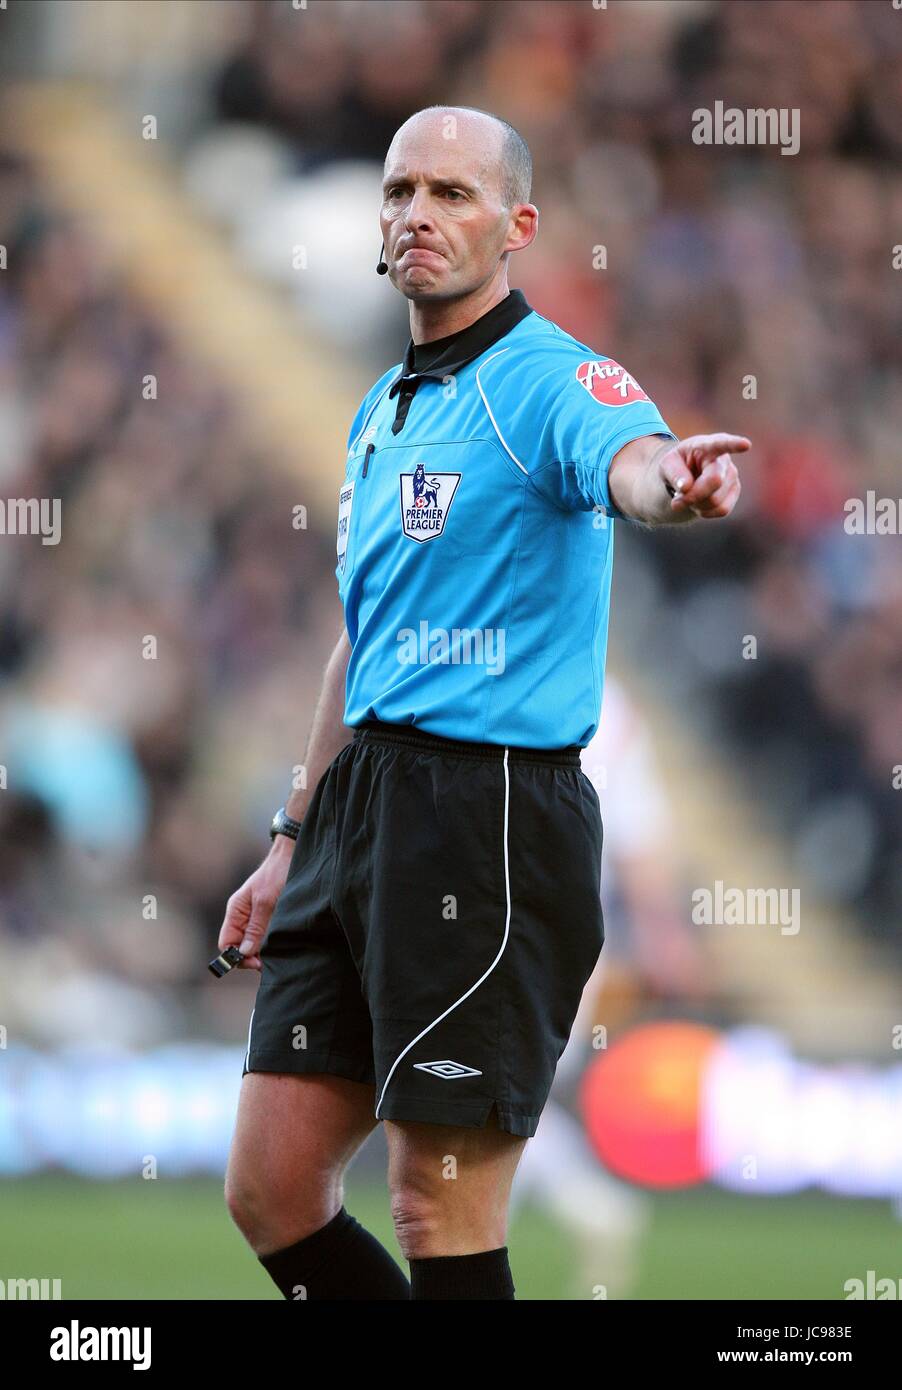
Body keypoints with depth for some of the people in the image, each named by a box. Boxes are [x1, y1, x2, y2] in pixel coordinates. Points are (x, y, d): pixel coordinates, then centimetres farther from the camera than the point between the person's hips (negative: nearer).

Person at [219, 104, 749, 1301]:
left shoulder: (547, 378, -9)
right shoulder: (384, 409, 18)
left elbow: (625, 459, -34)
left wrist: (669, 477, -58)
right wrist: (295, 842, 28)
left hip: (490, 814, -8)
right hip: (360, 800, 8)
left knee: (442, 1217, -6)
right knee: (270, 1189, 6)